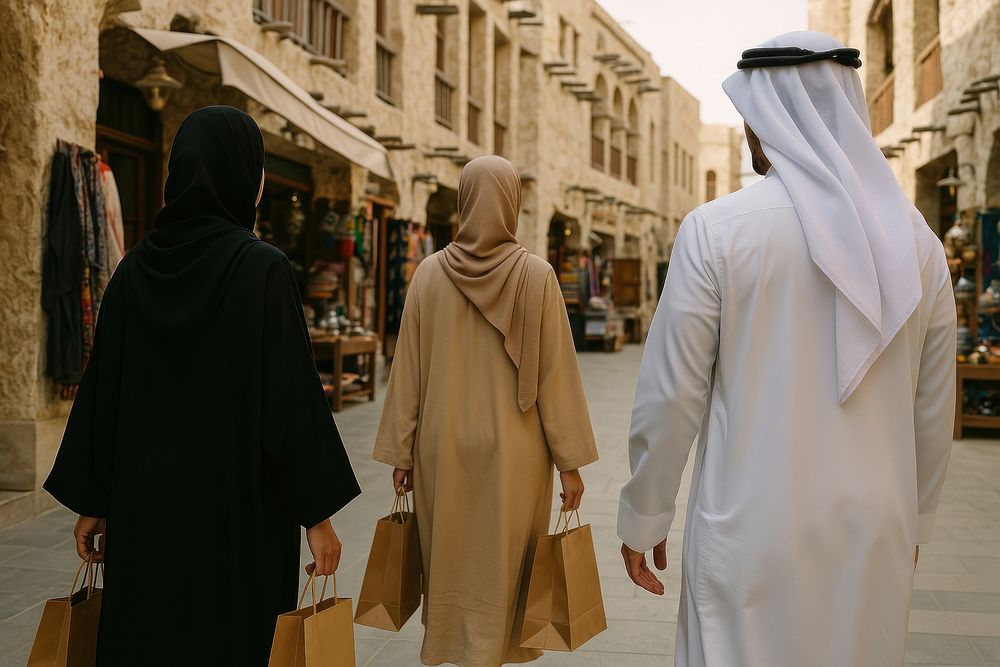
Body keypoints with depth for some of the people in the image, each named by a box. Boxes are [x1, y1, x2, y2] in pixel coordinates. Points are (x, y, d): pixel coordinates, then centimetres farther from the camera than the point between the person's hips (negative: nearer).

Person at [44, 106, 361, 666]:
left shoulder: (137, 267, 2)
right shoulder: (263, 267, -12)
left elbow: (103, 388, 4)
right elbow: (293, 395, -14)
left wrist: (94, 501, 13)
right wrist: (318, 513, -8)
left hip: (146, 502, 5)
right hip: (237, 506, -4)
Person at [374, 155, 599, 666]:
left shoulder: (431, 273, -3)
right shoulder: (536, 275, -7)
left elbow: (408, 371, 0)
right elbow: (556, 372, -7)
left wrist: (401, 453, 8)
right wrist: (570, 461, -1)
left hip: (444, 448, 2)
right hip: (513, 451, -2)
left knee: (449, 562, 17)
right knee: (501, 571, 8)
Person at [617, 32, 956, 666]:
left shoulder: (716, 231, -10)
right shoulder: (918, 241, 2)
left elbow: (671, 397, -8)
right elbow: (934, 410, 8)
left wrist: (643, 517, 4)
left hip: (753, 533, -4)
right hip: (877, 540, 4)